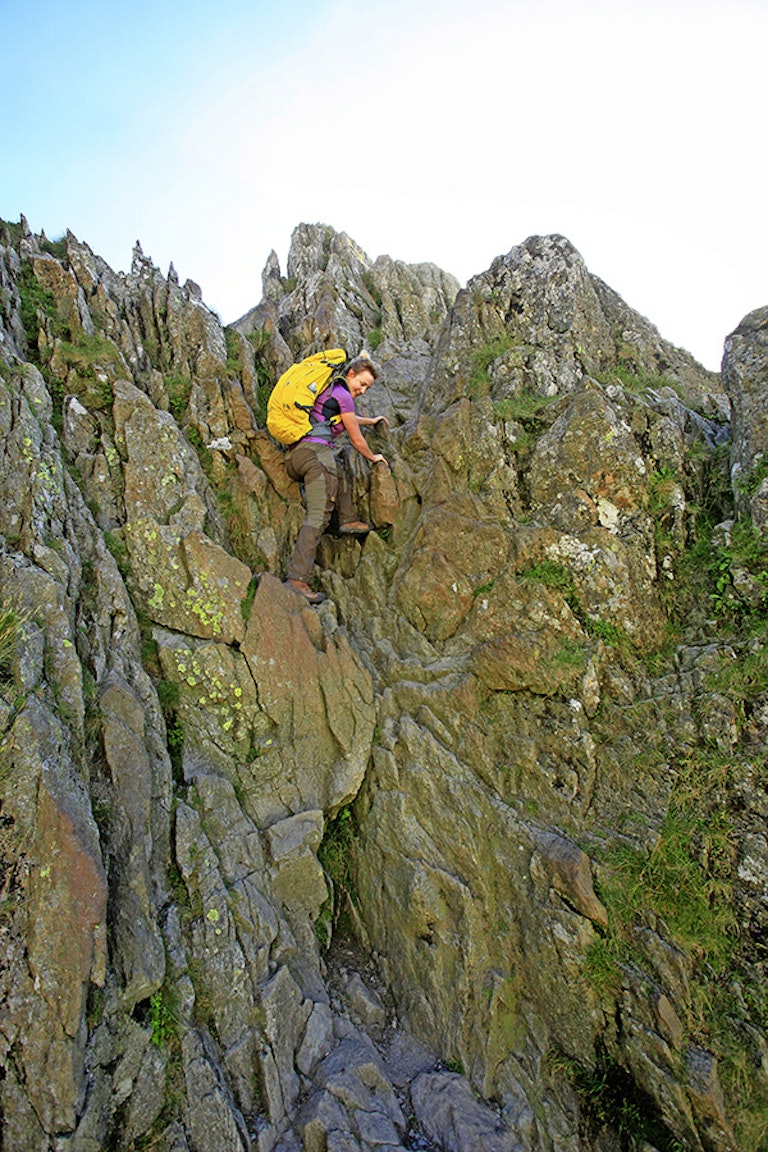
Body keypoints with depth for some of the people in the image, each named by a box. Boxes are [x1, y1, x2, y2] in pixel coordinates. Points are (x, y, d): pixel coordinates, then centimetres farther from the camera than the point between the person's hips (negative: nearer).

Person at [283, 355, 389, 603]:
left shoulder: (329, 389, 27)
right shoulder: (343, 395, 0)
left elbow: (347, 419, 47)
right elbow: (357, 440, 6)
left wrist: (372, 420, 61)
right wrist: (373, 457, 24)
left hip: (294, 454, 10)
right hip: (316, 452, -10)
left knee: (339, 472, 36)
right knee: (318, 517, -15)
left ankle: (348, 520, 33)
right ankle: (297, 579, -24)